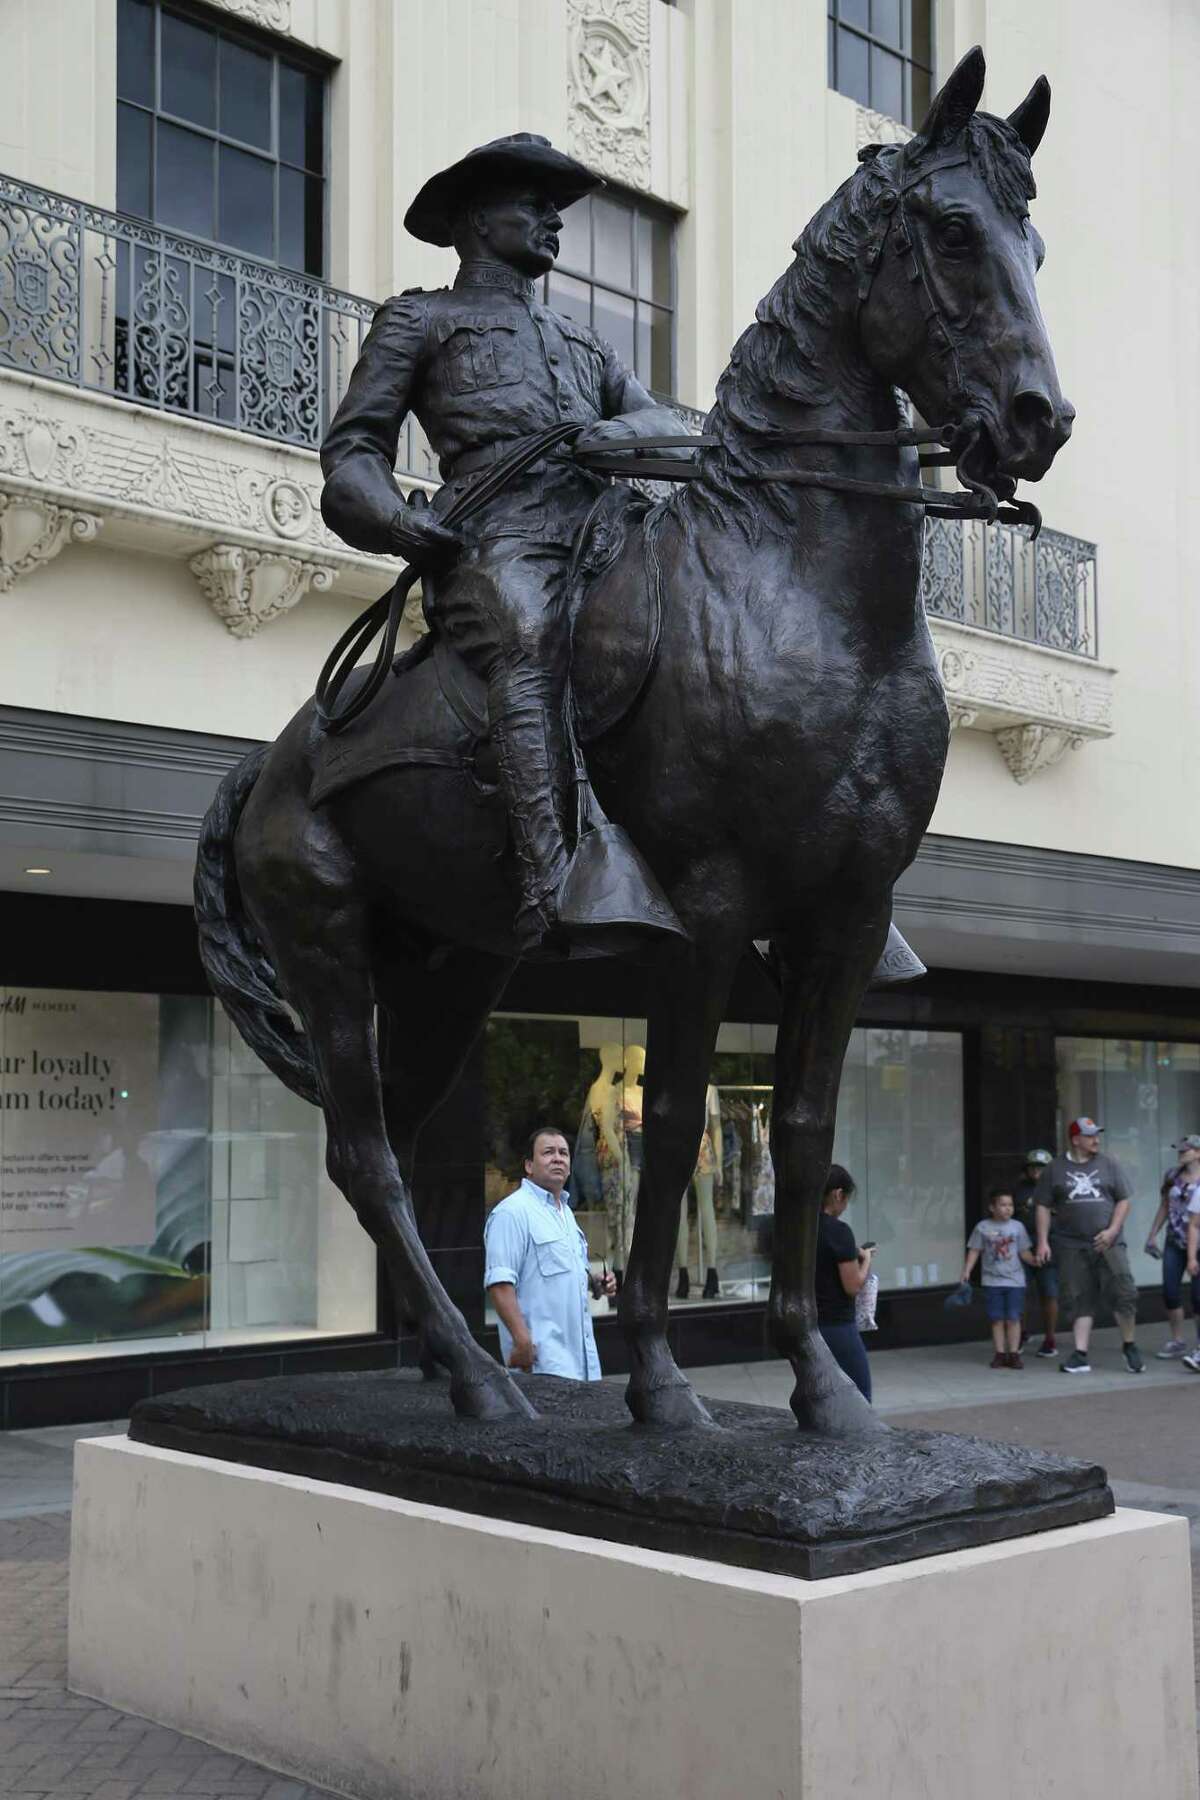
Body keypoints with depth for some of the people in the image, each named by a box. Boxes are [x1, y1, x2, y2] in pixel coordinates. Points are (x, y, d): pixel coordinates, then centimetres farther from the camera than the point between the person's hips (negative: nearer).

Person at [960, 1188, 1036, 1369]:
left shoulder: (1017, 1226, 1)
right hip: (992, 1281, 0)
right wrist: (966, 1271, -8)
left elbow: (1024, 1252, 3)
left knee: (1013, 1319, 0)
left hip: (1014, 1281, 0)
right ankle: (999, 1354, 10)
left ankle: (1013, 1354, 8)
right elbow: (974, 1251, 2)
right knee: (997, 1319, 4)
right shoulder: (983, 1227, -1)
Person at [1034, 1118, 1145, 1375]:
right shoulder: (1055, 1169, 5)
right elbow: (1044, 1207, 7)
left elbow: (1123, 1201, 7)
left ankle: (1129, 1347, 13)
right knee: (1081, 1301, 3)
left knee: (1124, 1294, -7)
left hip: (1107, 1244, 0)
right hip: (1072, 1247, 0)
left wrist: (1112, 1231, -7)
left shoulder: (1109, 1164, 6)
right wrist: (1043, 1241, -1)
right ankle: (1080, 1356, 5)